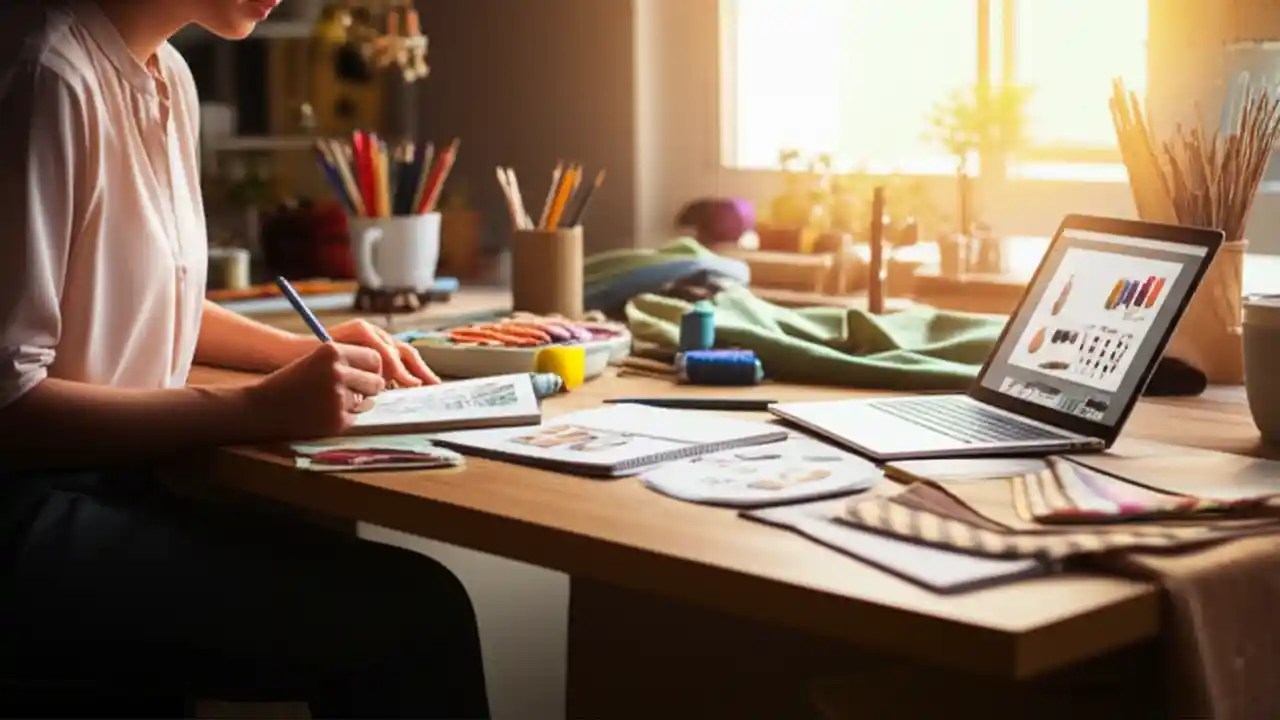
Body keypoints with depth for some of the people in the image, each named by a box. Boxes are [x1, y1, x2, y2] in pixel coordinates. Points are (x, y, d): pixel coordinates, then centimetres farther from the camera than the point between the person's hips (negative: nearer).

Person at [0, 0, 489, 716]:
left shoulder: (168, 77, 10)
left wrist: (309, 351, 9)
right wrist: (262, 410, -22)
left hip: (119, 476, 9)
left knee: (410, 596, -8)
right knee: (409, 614, -19)